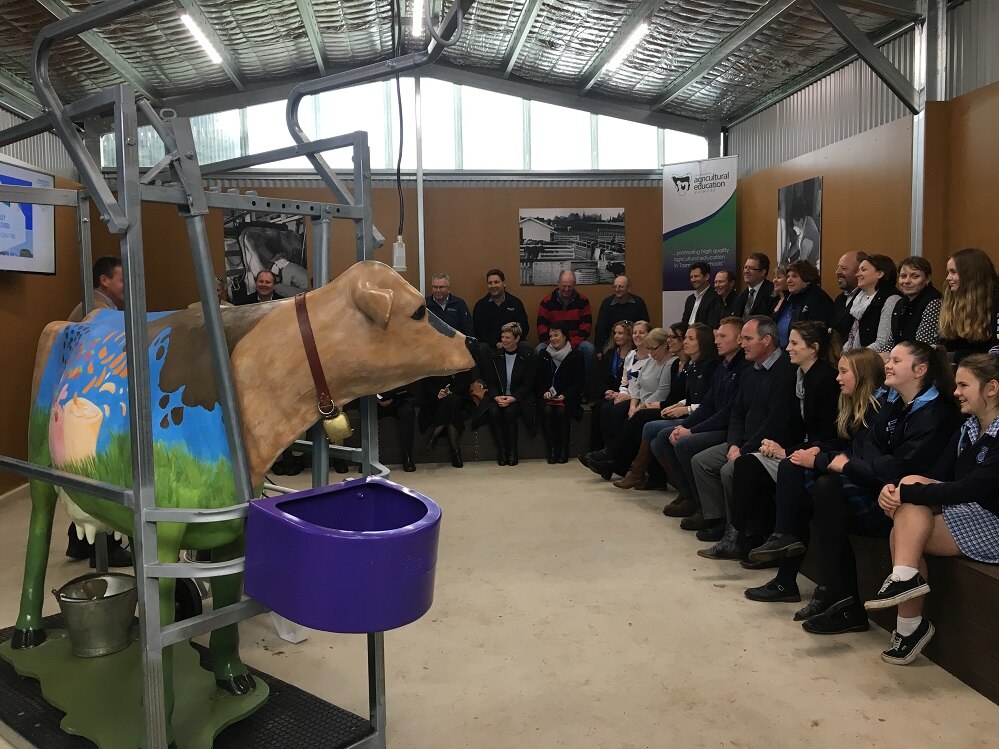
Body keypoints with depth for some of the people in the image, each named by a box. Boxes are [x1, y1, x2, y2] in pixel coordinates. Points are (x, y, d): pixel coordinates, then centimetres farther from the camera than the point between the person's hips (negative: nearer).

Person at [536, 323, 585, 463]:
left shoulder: (576, 356, 3)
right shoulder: (544, 355, 12)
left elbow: (578, 383, 0)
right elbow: (538, 379, 12)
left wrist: (565, 395, -14)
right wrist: (544, 391, -8)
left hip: (568, 397, -2)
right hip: (548, 396, 2)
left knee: (561, 411, -32)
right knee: (547, 411, -30)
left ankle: (564, 449, -18)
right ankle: (552, 449, -22)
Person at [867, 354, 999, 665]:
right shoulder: (967, 430, 10)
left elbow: (969, 489, -25)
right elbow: (935, 476, 3)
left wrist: (906, 492, -22)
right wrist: (893, 490, -15)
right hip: (964, 513, 7)